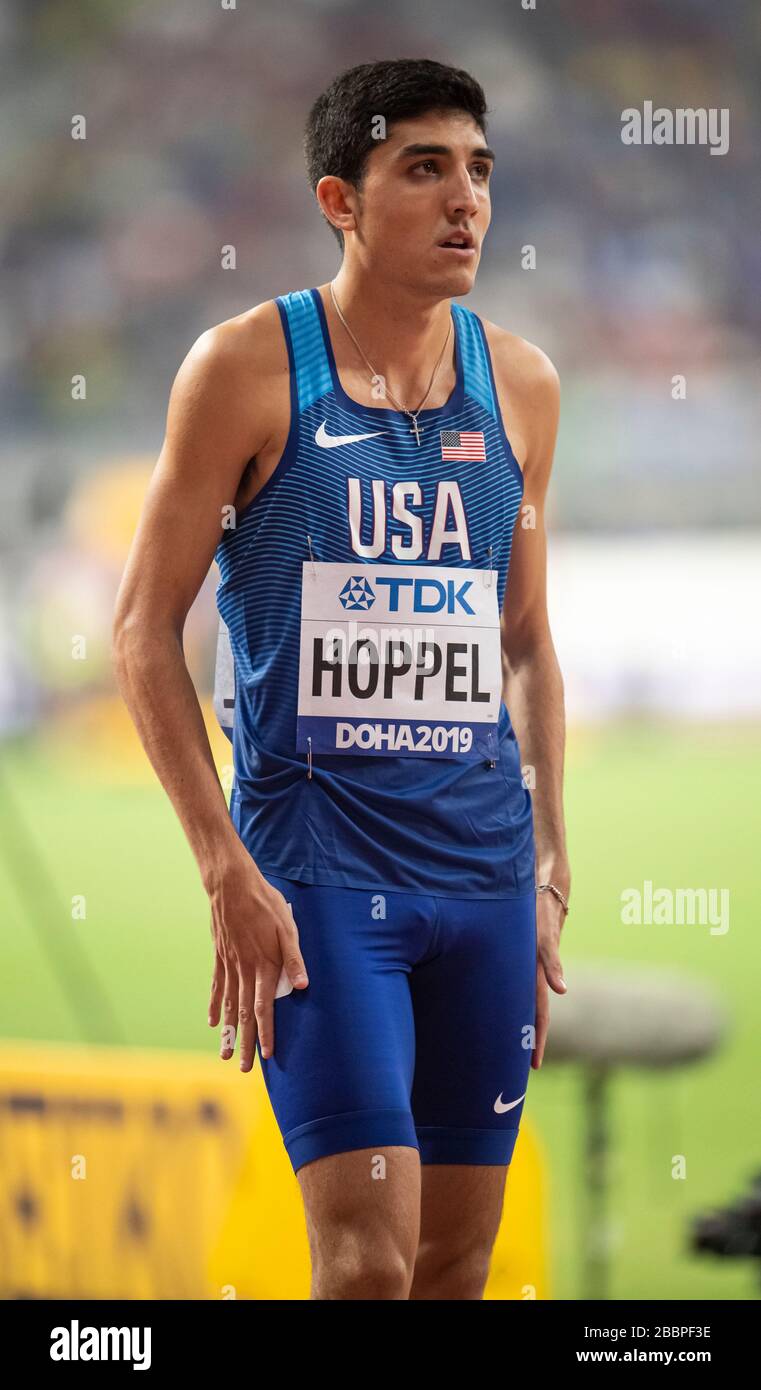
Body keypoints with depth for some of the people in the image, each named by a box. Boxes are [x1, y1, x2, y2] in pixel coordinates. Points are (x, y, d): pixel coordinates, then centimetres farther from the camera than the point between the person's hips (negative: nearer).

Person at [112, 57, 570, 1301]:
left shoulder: (519, 384, 9)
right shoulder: (249, 368, -5)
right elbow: (146, 626, -4)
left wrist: (549, 864, 11)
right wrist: (227, 872, -12)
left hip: (484, 867, 5)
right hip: (317, 868, -5)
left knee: (460, 1262, 8)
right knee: (369, 1255, -15)